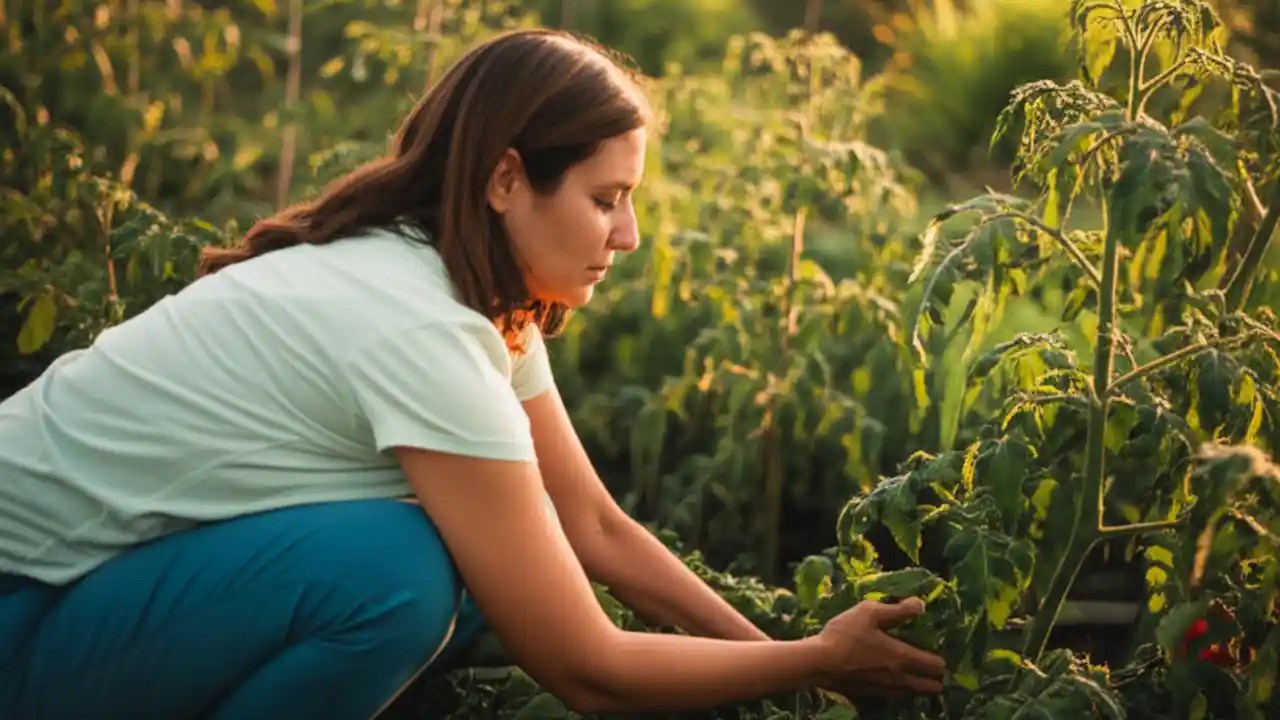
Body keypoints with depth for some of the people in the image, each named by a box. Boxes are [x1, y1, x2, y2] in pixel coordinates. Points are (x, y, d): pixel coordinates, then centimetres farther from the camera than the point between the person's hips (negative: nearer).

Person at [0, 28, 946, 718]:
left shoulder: (478, 298, -2)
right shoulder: (420, 331, -29)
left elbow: (597, 529, 5)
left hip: (127, 563, 8)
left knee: (496, 563, -4)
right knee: (395, 570, -30)